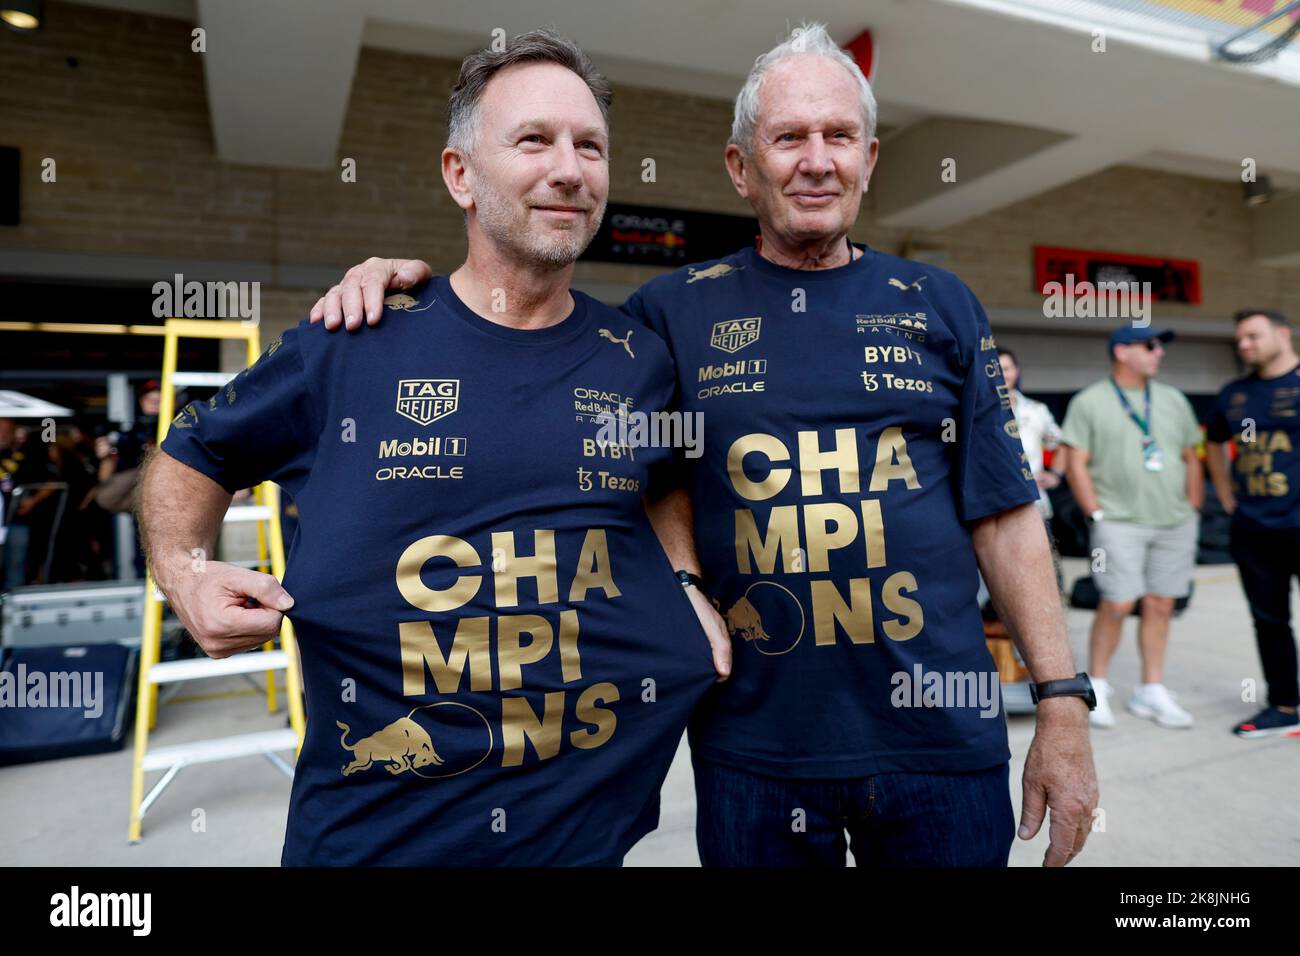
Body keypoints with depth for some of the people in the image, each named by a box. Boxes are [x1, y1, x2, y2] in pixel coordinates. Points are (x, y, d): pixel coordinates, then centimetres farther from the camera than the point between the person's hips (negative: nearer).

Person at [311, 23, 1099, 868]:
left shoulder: (940, 306, 5)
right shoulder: (677, 312, 1)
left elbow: (1005, 513, 4)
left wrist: (1064, 702, 1)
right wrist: (416, 280, -5)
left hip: (942, 738, 2)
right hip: (755, 746, -1)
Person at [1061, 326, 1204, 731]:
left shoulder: (1173, 400, 14)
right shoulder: (1089, 402, 0)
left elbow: (1191, 458, 18)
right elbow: (1076, 465, -4)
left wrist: (1193, 511, 10)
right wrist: (1097, 515, -10)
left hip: (1174, 523, 5)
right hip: (1120, 522, -5)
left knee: (1160, 605, 7)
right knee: (1117, 603, -8)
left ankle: (1151, 691, 19)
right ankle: (1096, 686, 9)